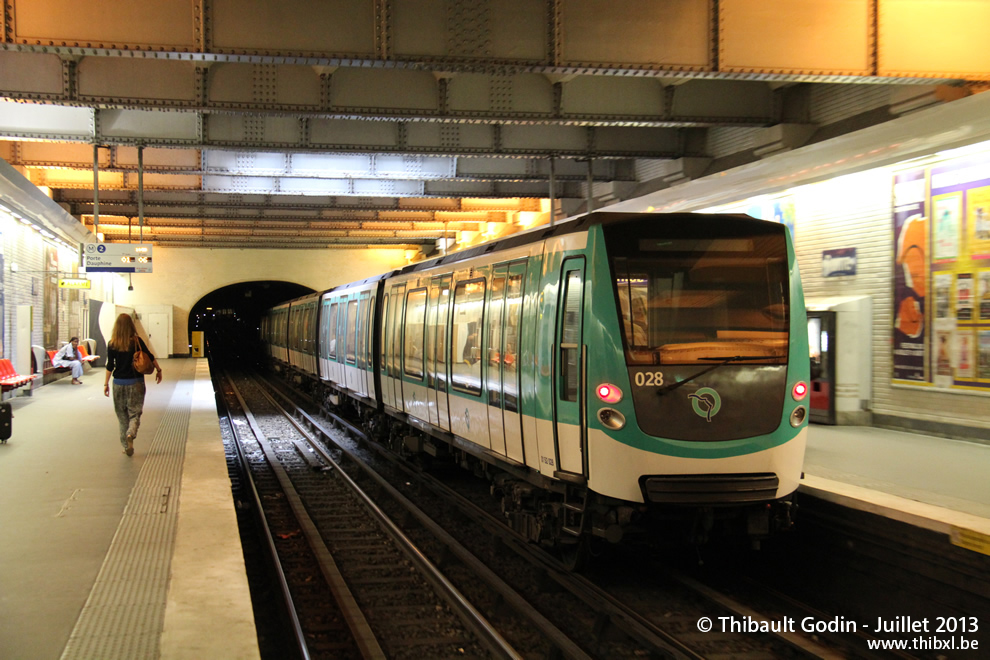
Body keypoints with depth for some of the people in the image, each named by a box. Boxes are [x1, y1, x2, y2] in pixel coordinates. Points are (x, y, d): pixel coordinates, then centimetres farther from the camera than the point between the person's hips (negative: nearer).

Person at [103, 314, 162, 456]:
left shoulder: (112, 344, -4)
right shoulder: (137, 341, -6)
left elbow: (110, 366, -2)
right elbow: (150, 357, -2)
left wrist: (106, 383, 6)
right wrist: (158, 370, 12)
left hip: (119, 383, 1)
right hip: (136, 382, -1)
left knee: (122, 415, 13)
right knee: (135, 413, 3)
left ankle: (126, 445, 15)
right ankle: (131, 434, -26)